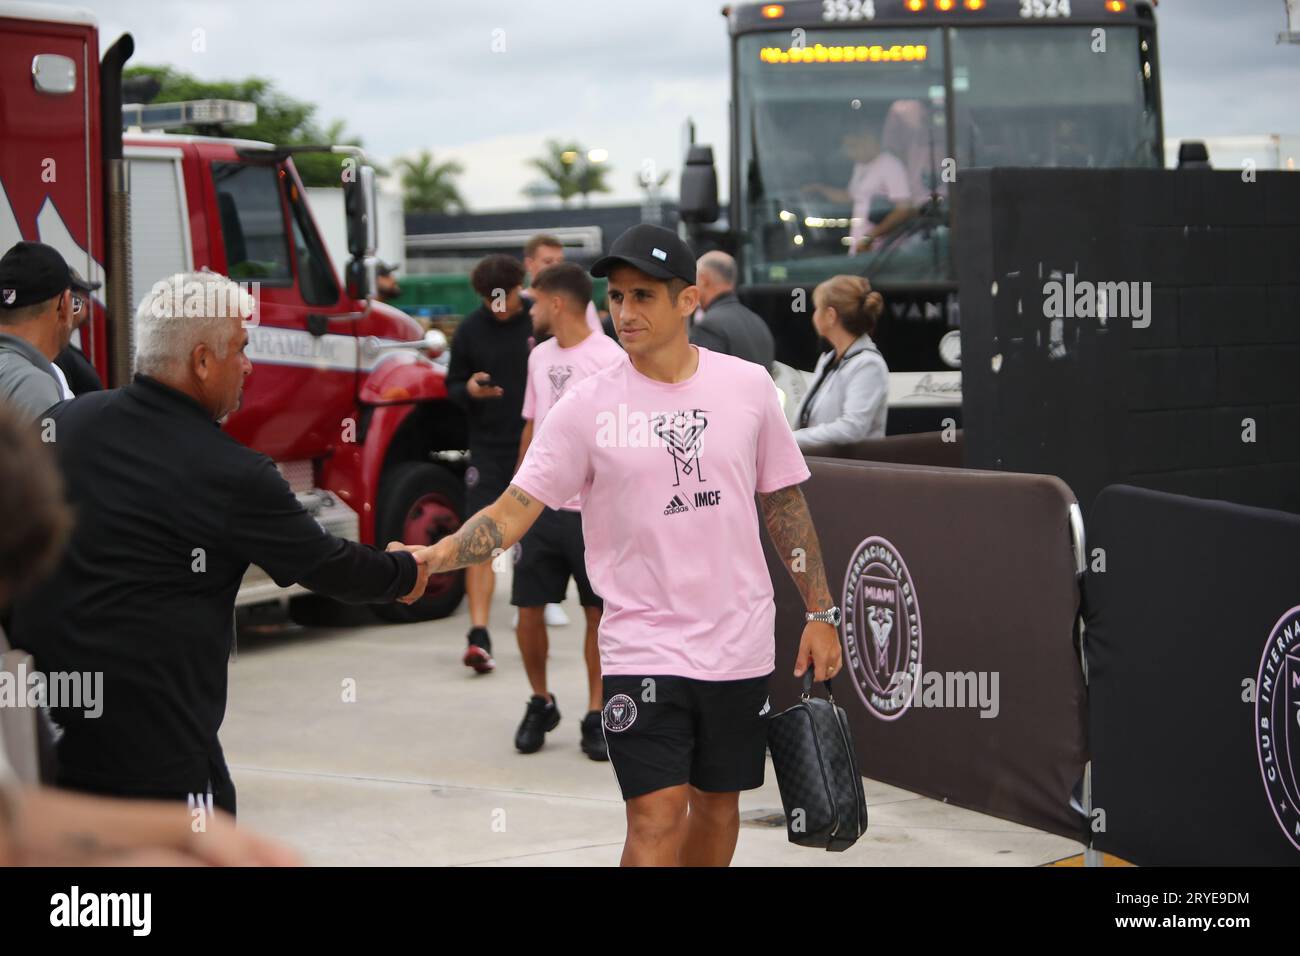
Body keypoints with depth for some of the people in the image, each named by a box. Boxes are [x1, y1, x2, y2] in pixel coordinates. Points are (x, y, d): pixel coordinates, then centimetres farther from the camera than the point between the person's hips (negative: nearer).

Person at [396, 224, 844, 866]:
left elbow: (783, 501, 10)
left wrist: (820, 613, 9)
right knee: (656, 819, -12)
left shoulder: (748, 386, 1)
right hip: (642, 650, -3)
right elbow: (515, 509, -9)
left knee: (718, 806, 13)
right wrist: (435, 556, -27)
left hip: (740, 645, 3)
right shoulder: (587, 407, -5)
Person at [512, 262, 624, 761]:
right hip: (541, 507, 5)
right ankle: (540, 704, 23)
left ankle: (596, 716, 15)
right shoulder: (540, 357, 11)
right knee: (529, 611, 5)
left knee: (598, 612, 5)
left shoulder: (610, 359, -10)